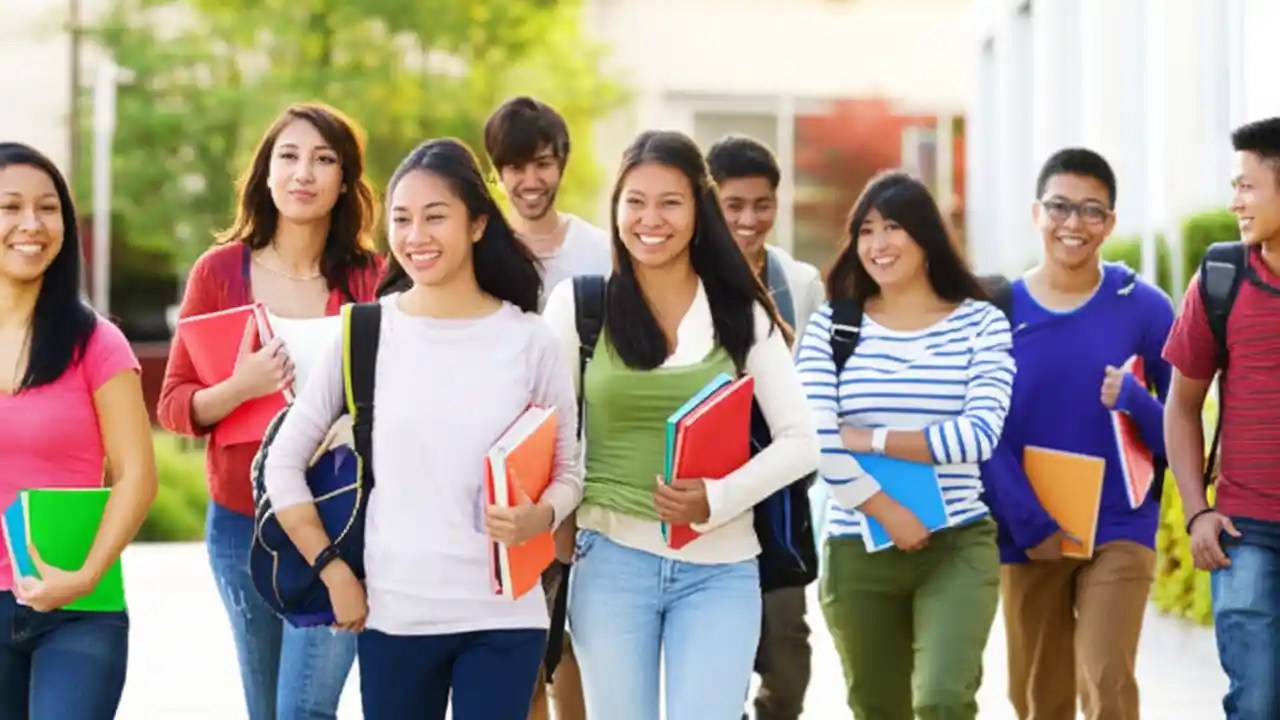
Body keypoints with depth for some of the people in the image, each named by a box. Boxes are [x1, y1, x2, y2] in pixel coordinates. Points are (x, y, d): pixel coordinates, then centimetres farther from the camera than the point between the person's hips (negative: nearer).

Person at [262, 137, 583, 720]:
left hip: (503, 617, 0)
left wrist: (539, 518, -14)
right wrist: (333, 572, -2)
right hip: (393, 615, 1)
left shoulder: (528, 340, 1)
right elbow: (283, 463, 5)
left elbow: (569, 471, 8)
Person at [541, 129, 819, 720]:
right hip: (611, 558, 0)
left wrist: (716, 499, -16)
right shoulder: (578, 303, 3)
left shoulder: (741, 313, 3)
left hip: (719, 567, 0)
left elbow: (800, 442, -1)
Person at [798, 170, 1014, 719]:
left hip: (958, 547, -2)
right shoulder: (831, 325, 3)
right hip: (857, 551, 2)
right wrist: (889, 514, -14)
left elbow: (980, 435, -13)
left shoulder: (982, 323, 1)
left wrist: (870, 440, -12)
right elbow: (815, 439, -9)